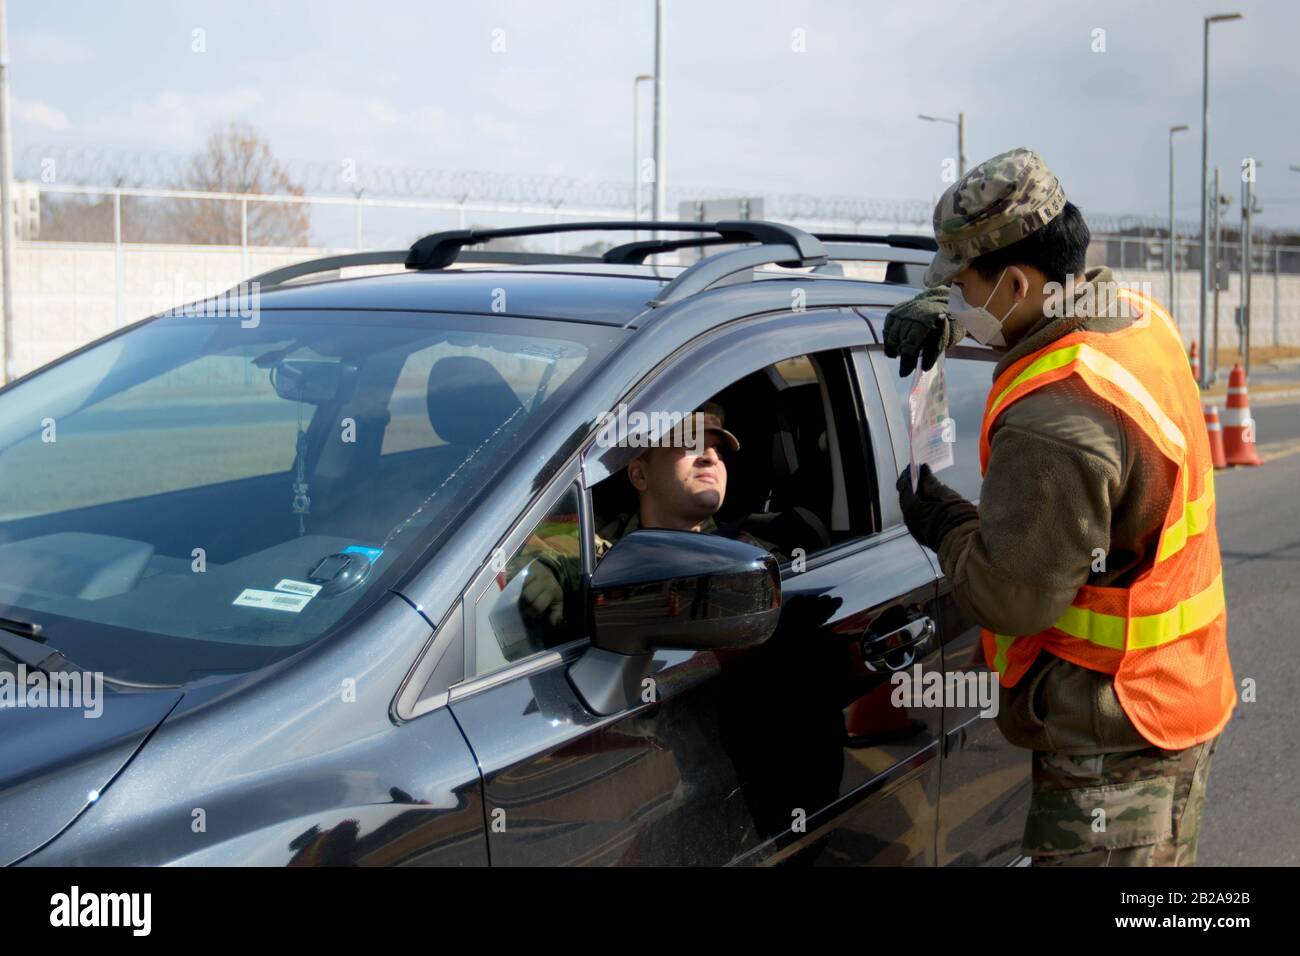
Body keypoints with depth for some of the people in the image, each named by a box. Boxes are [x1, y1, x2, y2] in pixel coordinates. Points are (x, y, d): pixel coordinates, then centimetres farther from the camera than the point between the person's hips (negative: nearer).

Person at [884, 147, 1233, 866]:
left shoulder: (1053, 422, -29)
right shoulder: (1139, 318, 0)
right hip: (1185, 697, 10)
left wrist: (942, 524, -7)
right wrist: (941, 309, 1)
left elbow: (1013, 597, -25)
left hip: (1108, 740, -10)